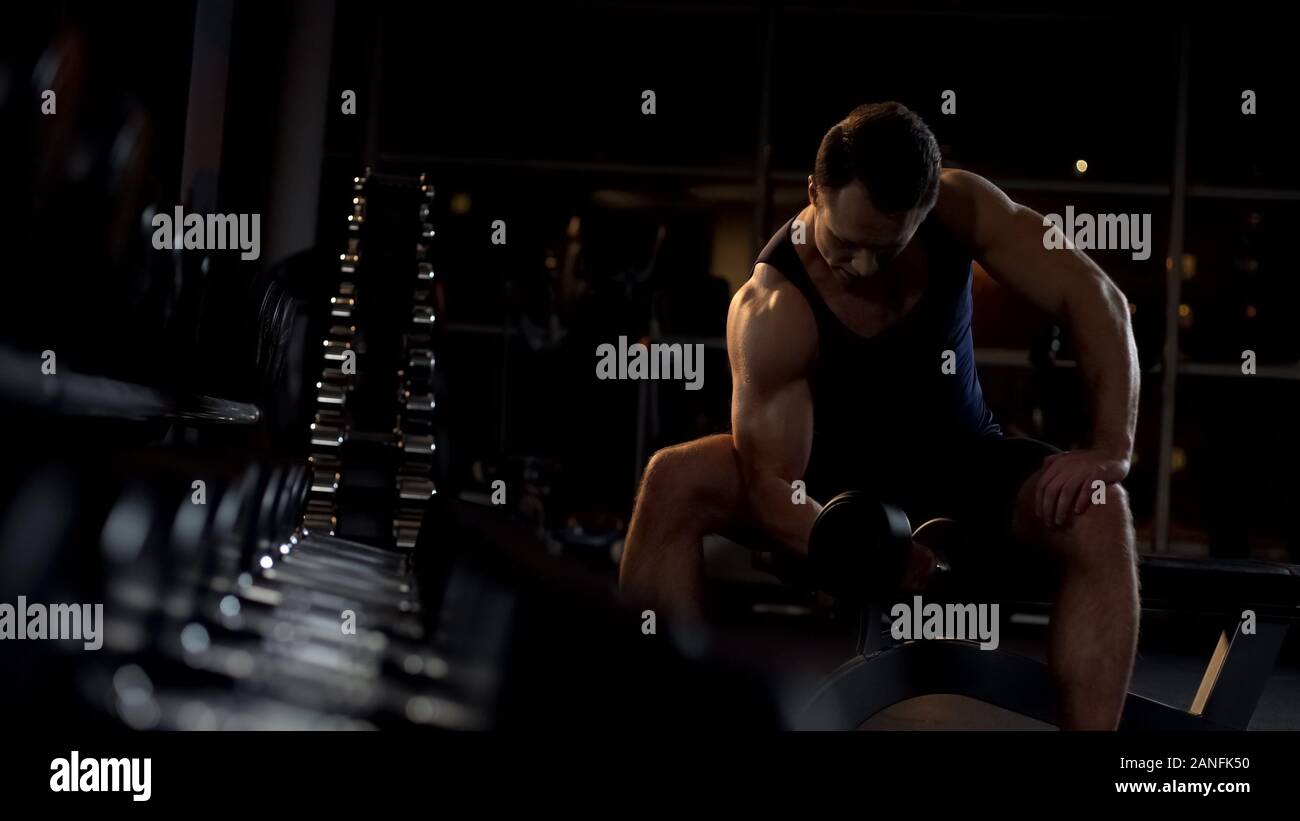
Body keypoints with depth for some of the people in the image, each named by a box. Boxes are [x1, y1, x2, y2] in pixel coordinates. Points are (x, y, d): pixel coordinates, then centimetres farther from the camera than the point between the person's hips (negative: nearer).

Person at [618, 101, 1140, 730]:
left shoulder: (960, 207, -20)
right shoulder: (772, 309, -28)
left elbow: (1095, 301, -19)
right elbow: (771, 486, -31)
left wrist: (1113, 449, -30)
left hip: (959, 462, 2)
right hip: (832, 474, -2)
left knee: (1099, 513, -29)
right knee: (674, 480, -30)